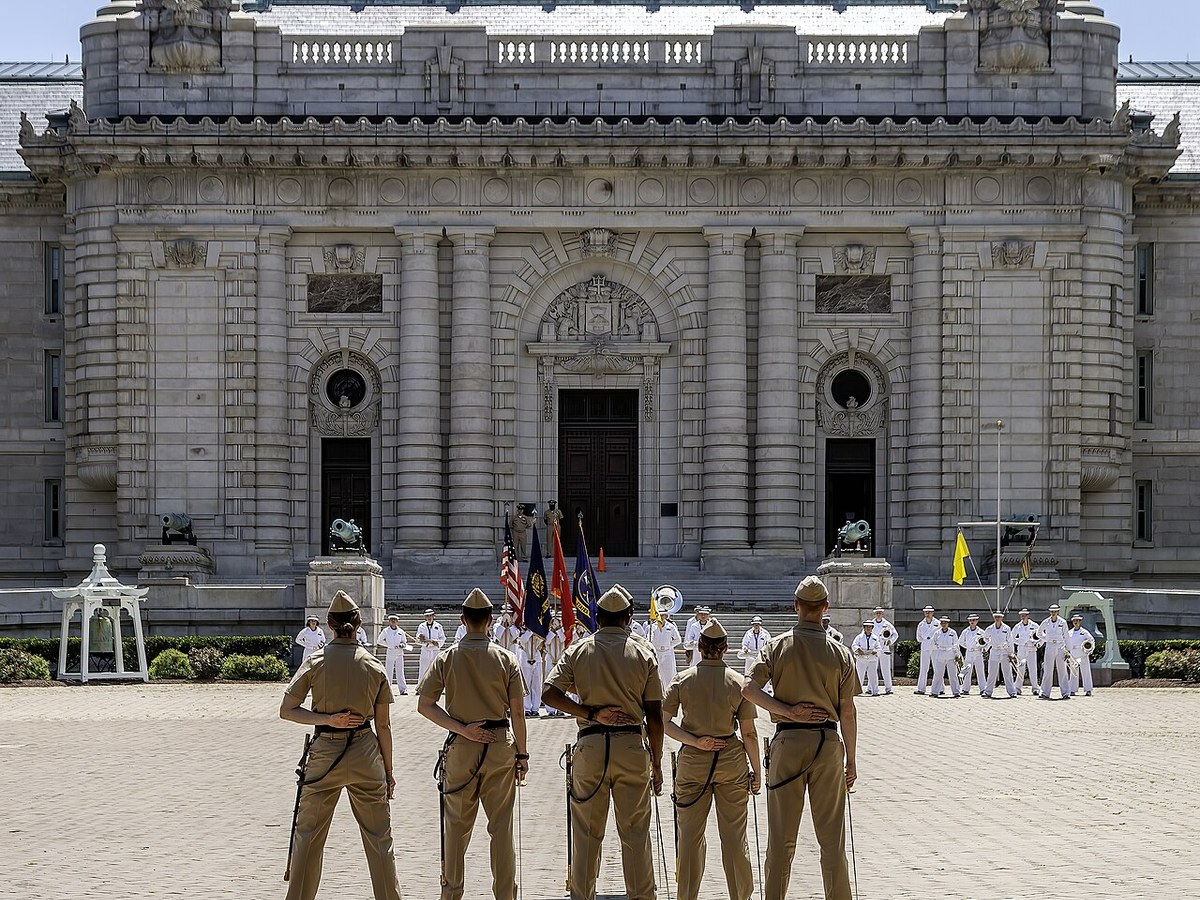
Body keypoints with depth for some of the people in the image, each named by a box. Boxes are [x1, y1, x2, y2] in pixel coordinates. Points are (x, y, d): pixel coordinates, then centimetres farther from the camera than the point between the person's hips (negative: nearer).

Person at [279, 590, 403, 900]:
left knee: (308, 836, 11)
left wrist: (327, 719, -9)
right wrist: (388, 771, 10)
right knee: (379, 838, 8)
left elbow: (286, 710, -5)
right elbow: (383, 725, 3)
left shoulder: (315, 662, -5)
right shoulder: (374, 666, -2)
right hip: (365, 753, 1)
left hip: (325, 753, -1)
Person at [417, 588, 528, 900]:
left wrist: (462, 729, -6)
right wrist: (522, 754, 4)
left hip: (460, 746, 1)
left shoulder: (447, 658, -2)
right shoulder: (506, 658, -4)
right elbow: (517, 713, -4)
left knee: (456, 825, 10)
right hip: (500, 746, -1)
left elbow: (424, 705, -6)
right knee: (501, 826, 5)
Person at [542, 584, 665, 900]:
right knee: (635, 833, 5)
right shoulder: (643, 653, 2)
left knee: (586, 833, 7)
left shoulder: (578, 650, 4)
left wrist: (591, 713, -7)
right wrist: (656, 764, 9)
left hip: (590, 745, 0)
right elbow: (655, 716, 1)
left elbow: (549, 693, -8)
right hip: (632, 745, 0)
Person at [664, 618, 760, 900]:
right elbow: (749, 733, -3)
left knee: (690, 835, 8)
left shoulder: (682, 680, -2)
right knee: (734, 835, 5)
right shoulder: (738, 682, -5)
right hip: (731, 761, -1)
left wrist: (695, 741, -9)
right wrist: (756, 770, 6)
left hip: (692, 761, 1)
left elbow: (664, 721, -7)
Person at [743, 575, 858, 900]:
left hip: (787, 741, 0)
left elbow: (748, 690, -9)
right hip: (828, 742, 0)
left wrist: (788, 711, -7)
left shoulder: (778, 645, 0)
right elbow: (847, 711, 1)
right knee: (831, 837, 5)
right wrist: (851, 760, 7)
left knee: (781, 837, 7)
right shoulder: (839, 653, 0)